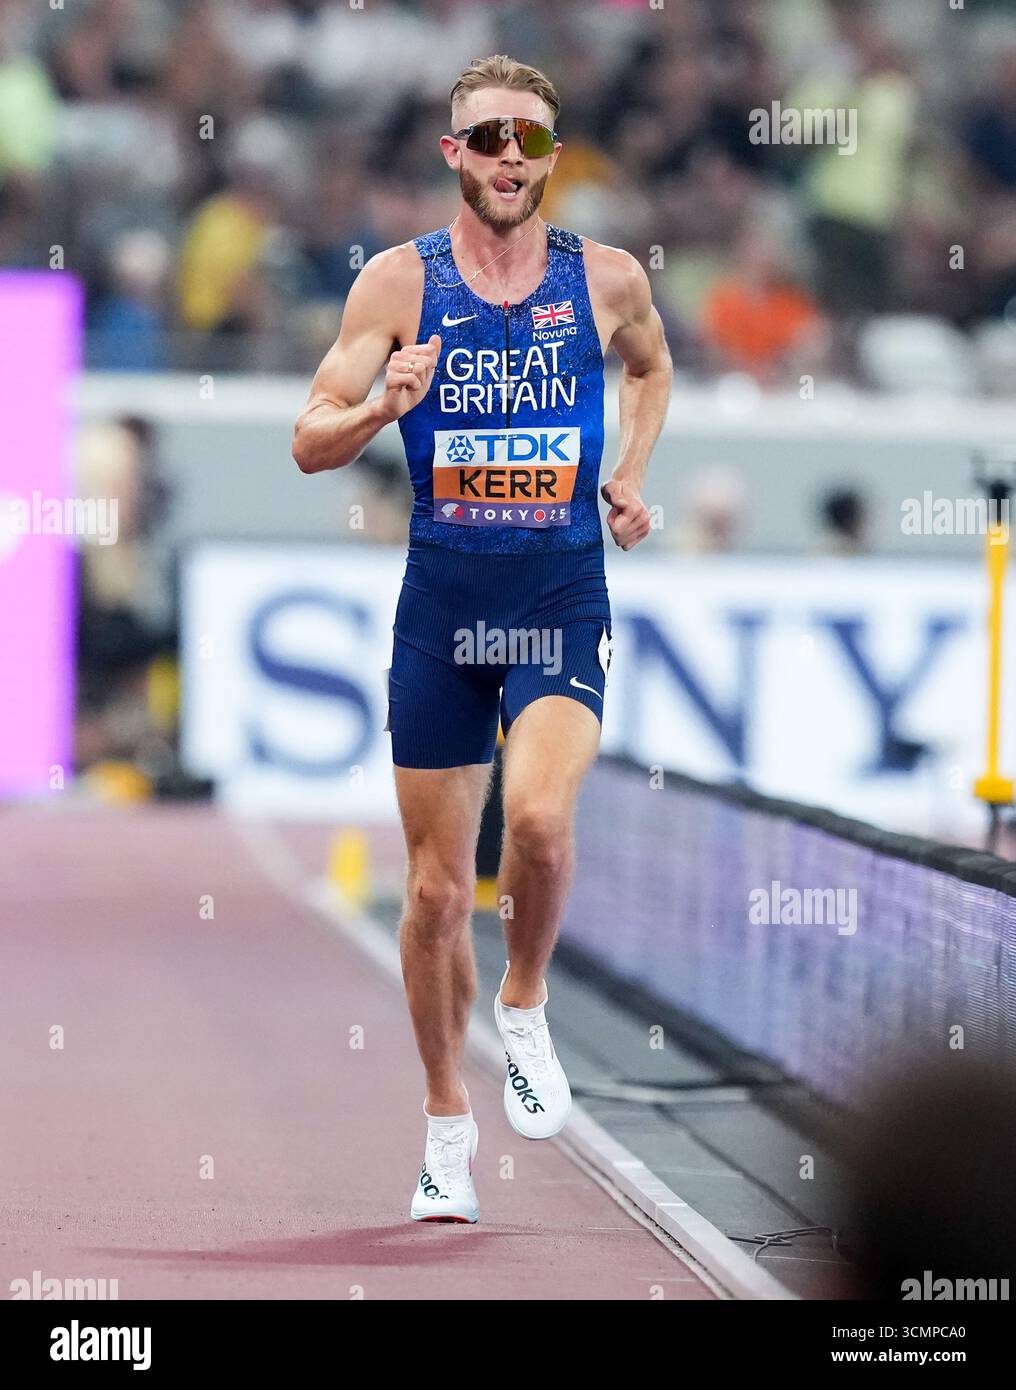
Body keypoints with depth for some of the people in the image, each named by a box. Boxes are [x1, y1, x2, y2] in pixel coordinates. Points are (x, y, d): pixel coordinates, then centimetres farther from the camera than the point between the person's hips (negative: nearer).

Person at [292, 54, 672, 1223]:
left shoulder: (606, 278, 3)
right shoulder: (399, 281, 0)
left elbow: (651, 367, 27)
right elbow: (309, 443, -1)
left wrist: (631, 473, 10)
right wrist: (385, 405, -21)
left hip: (563, 599, 0)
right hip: (441, 599, 0)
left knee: (540, 819, -26)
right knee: (437, 887, 5)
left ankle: (525, 1009, 4)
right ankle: (447, 1125, 22)